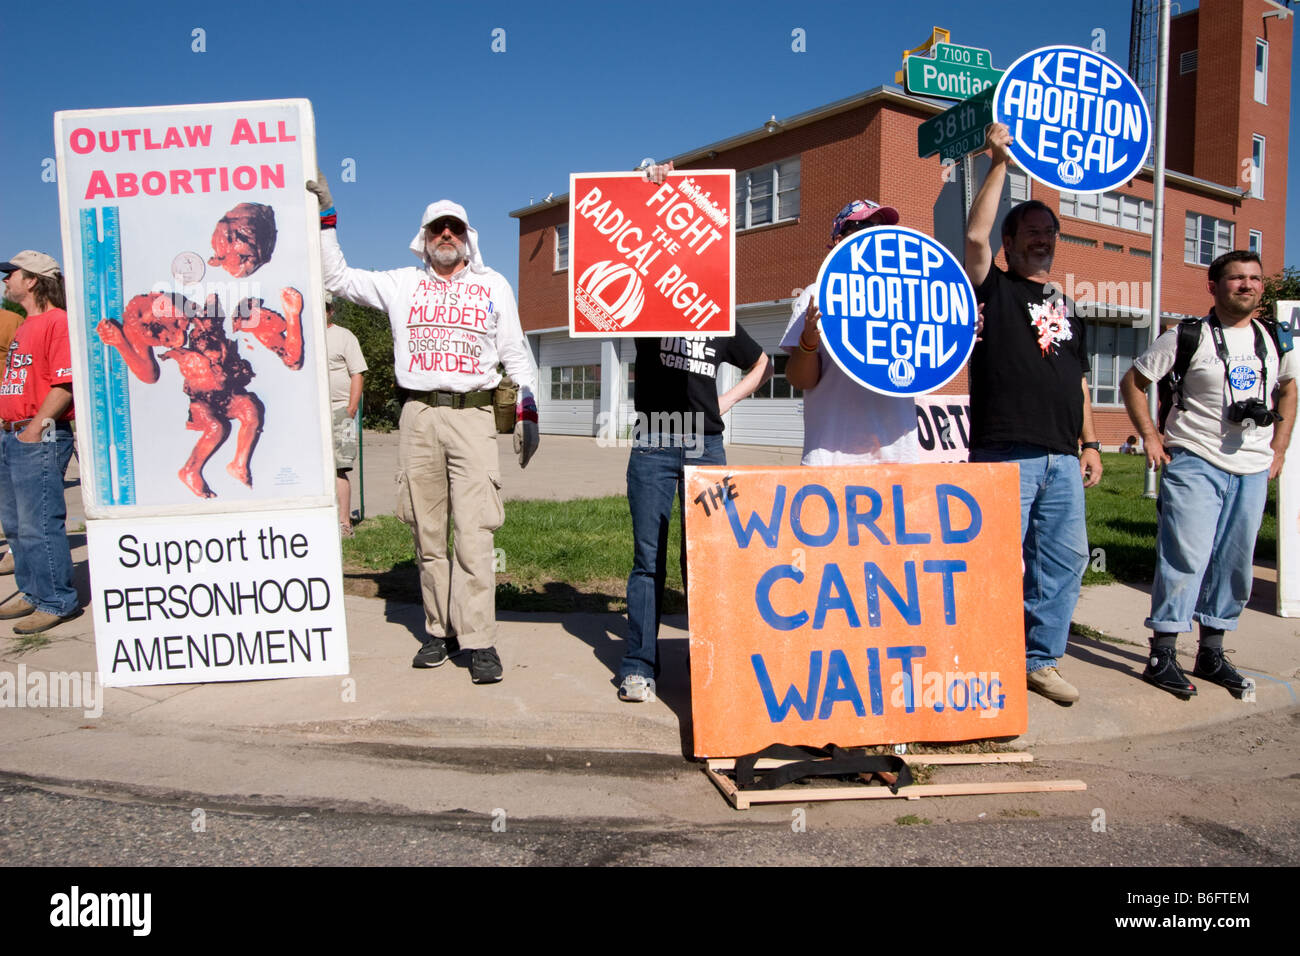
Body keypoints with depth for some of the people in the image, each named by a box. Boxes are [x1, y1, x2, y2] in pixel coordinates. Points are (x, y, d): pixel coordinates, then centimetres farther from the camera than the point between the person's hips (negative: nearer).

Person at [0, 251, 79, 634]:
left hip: (39, 437, -10)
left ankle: (57, 602, 1)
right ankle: (32, 592, 27)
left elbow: (65, 383, -19)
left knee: (39, 524, -7)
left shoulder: (57, 321, -11)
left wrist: (34, 429, -19)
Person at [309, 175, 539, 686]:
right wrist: (326, 216, 12)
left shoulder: (493, 287, 16)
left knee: (474, 534, -11)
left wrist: (528, 411, 6)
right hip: (418, 417, 2)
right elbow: (336, 277, 18)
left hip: (473, 417, -2)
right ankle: (440, 629, 15)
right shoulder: (401, 284, 16)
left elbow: (516, 354, 16)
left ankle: (479, 640, -9)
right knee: (427, 533, 5)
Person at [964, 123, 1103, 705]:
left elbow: (1079, 384, 23)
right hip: (1003, 452, -6)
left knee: (1064, 560, 9)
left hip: (1062, 458, 7)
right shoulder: (994, 289, 5)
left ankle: (1041, 660, 22)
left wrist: (1090, 443, 16)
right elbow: (975, 235, -13)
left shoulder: (1067, 307, 23)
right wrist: (999, 164, -12)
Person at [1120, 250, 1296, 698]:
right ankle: (1161, 657, 0)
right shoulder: (1187, 337, -5)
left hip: (1253, 471, 6)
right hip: (1194, 463, -5)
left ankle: (1212, 655, 22)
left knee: (1235, 564, 9)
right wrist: (1150, 437, -5)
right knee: (1185, 557, -9)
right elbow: (1132, 381, 1)